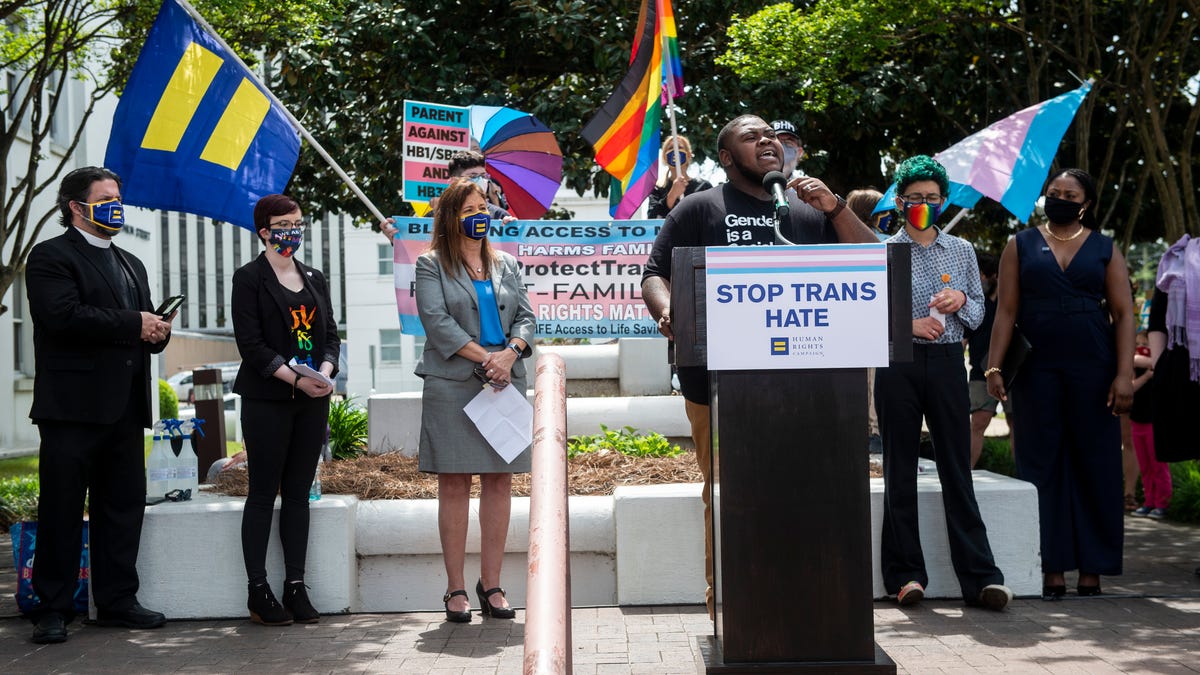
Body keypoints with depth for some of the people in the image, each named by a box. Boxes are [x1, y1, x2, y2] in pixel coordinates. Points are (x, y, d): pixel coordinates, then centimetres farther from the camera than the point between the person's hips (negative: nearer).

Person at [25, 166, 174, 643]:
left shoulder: (131, 264, 22)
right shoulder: (51, 256, -2)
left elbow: (144, 329, 23)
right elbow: (63, 316, -18)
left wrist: (158, 332, -1)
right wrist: (133, 324, -15)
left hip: (124, 408, 7)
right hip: (73, 407, -7)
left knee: (123, 508, 9)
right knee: (61, 511, -1)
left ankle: (116, 601, 18)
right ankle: (53, 609, 7)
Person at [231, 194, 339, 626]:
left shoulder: (315, 279, 15)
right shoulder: (250, 278, -2)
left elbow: (330, 334, 12)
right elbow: (251, 343, -10)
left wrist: (325, 371, -8)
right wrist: (295, 379, -18)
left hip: (312, 400, 5)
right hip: (267, 399, -5)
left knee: (299, 493, 8)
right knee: (263, 493, 0)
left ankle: (296, 586, 13)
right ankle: (258, 590, 7)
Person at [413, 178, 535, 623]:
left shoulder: (506, 265, 19)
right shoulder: (431, 265, 5)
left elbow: (525, 316, 11)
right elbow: (436, 320, -7)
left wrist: (510, 352, -9)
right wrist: (484, 357, -14)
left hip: (505, 384, 4)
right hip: (452, 386, -4)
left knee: (500, 480, 3)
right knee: (454, 484, -2)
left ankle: (491, 584, 11)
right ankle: (455, 588, 5)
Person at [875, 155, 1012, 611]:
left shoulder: (961, 250, 13)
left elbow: (979, 313, 15)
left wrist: (961, 301, -6)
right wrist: (909, 324, -14)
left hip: (946, 363, 2)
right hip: (897, 365, -1)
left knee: (957, 470, 0)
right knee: (900, 471, 3)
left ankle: (980, 577, 0)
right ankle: (905, 574, 10)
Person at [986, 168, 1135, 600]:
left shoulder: (1105, 250, 9)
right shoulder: (1021, 246, 9)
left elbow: (1124, 314, 3)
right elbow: (1006, 310, 4)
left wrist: (1124, 374, -8)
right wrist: (993, 367, -6)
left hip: (1092, 369, 0)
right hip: (1037, 369, 0)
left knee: (1094, 463, 1)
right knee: (1042, 463, 1)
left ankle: (1091, 566, 9)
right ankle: (1051, 567, 6)